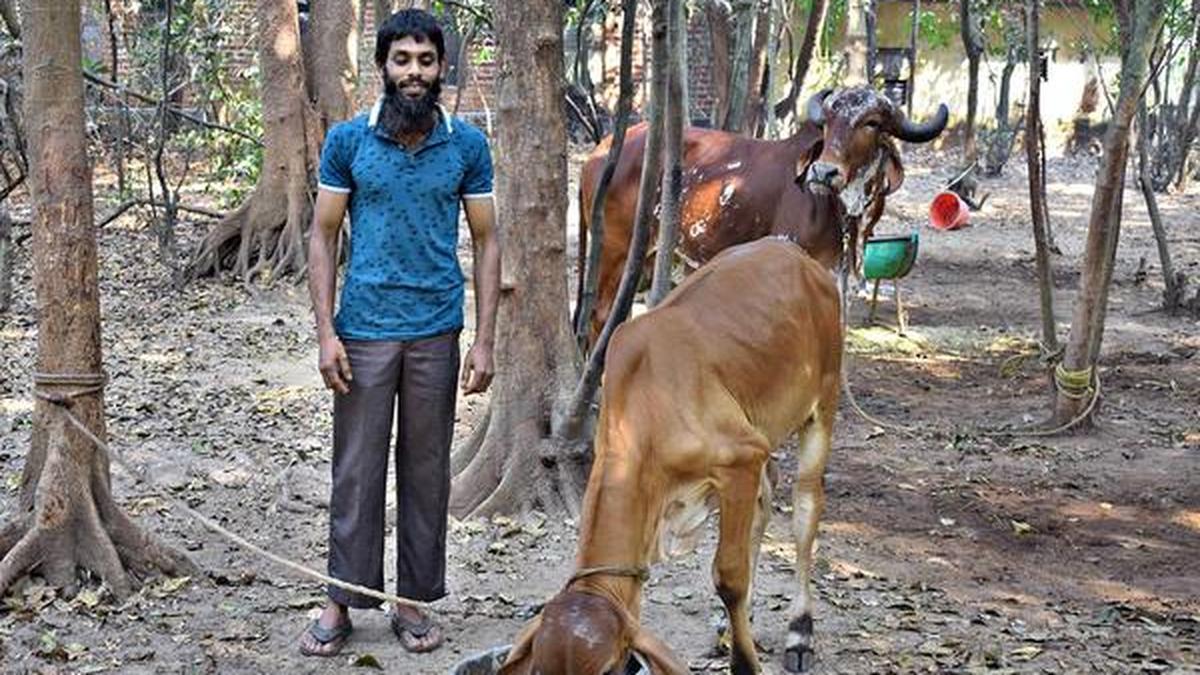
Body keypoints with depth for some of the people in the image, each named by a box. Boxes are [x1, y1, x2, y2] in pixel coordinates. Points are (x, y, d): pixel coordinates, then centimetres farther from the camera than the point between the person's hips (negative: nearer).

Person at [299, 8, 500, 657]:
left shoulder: (468, 146, 1)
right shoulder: (347, 140, -1)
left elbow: (486, 243, 4)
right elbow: (323, 237, 2)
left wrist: (484, 341, -2)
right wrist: (325, 331, -6)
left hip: (437, 333, 1)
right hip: (364, 331, -1)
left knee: (427, 471, 8)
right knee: (355, 471, 4)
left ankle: (413, 601, 19)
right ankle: (341, 602, 14)